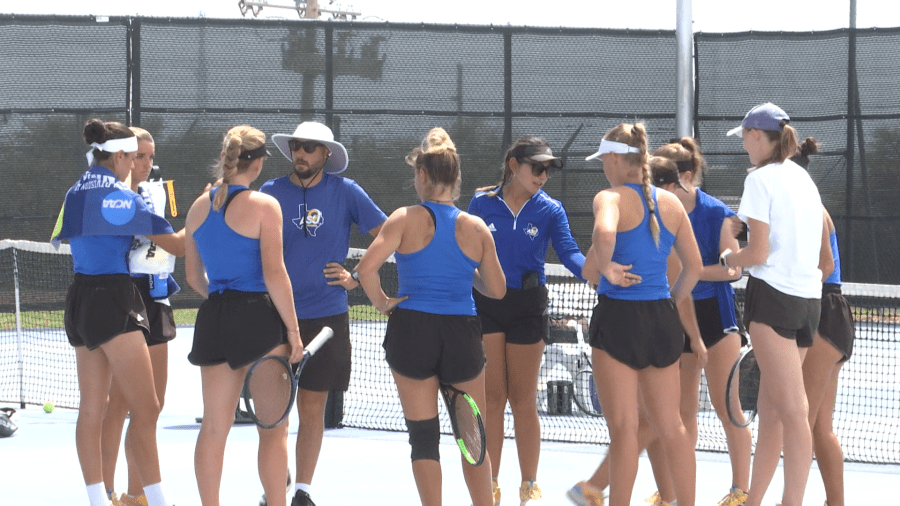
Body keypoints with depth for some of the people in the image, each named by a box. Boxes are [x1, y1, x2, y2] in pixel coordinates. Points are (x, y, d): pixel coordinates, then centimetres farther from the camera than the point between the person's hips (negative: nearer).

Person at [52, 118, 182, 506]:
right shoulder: (122, 197, -13)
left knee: (92, 409, 8)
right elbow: (176, 244, -9)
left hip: (80, 298, 9)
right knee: (145, 408, -7)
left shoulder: (76, 194, 10)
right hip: (114, 300, -9)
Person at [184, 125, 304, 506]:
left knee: (214, 427, 9)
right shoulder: (263, 206, -9)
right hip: (259, 317, -6)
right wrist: (293, 331, -10)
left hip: (214, 318, 6)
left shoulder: (199, 207, 9)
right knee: (273, 428, 2)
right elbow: (274, 274, -14)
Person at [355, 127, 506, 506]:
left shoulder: (406, 219, -7)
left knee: (423, 435, 6)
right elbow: (496, 289, 7)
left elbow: (366, 268, -19)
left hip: (411, 330, -1)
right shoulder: (476, 227, 0)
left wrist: (381, 302, -3)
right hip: (463, 333, 2)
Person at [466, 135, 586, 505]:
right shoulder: (482, 203, 0)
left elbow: (569, 253, -12)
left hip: (528, 307, 0)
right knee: (491, 398, 3)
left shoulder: (550, 210, -1)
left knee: (523, 401, 5)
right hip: (484, 305, 0)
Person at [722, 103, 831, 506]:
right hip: (808, 297, 8)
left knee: (792, 412, -11)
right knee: (770, 410, 13)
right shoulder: (804, 179, 15)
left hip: (774, 293, -8)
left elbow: (758, 253, -14)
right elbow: (821, 253, 18)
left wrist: (727, 259, 5)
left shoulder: (761, 179, -9)